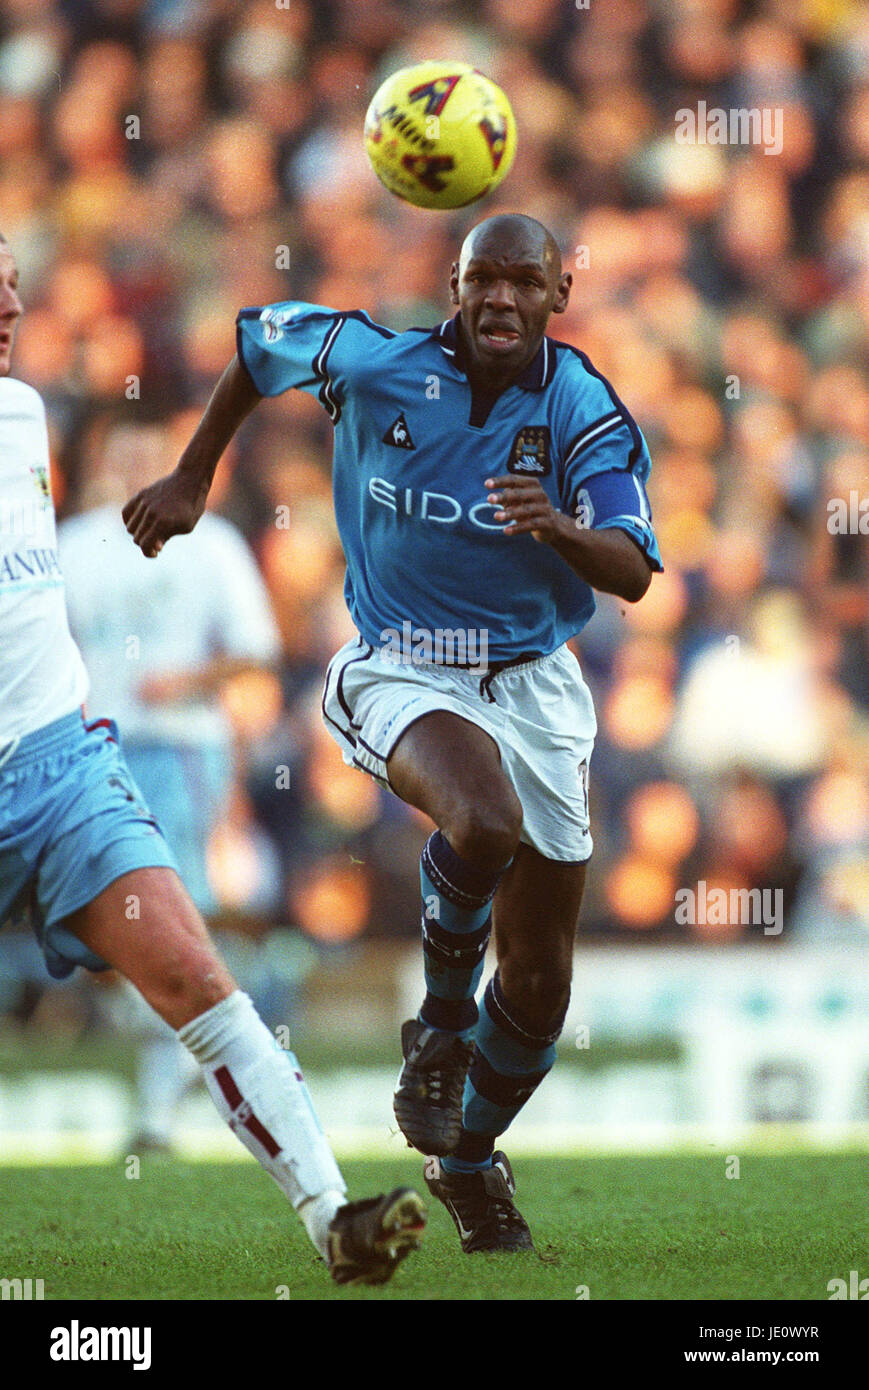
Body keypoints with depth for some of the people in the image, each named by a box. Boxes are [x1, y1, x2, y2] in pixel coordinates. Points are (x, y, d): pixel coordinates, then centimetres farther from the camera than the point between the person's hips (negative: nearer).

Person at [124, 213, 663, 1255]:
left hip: (534, 688, 2)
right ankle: (439, 1031, -10)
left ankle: (467, 1159, 32)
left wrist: (560, 529, -40)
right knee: (484, 821, -37)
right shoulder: (374, 361, -9)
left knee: (540, 982, 4)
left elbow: (632, 573, -19)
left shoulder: (588, 413, -9)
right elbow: (258, 343, 12)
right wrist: (191, 480, 14)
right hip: (398, 674, -2)